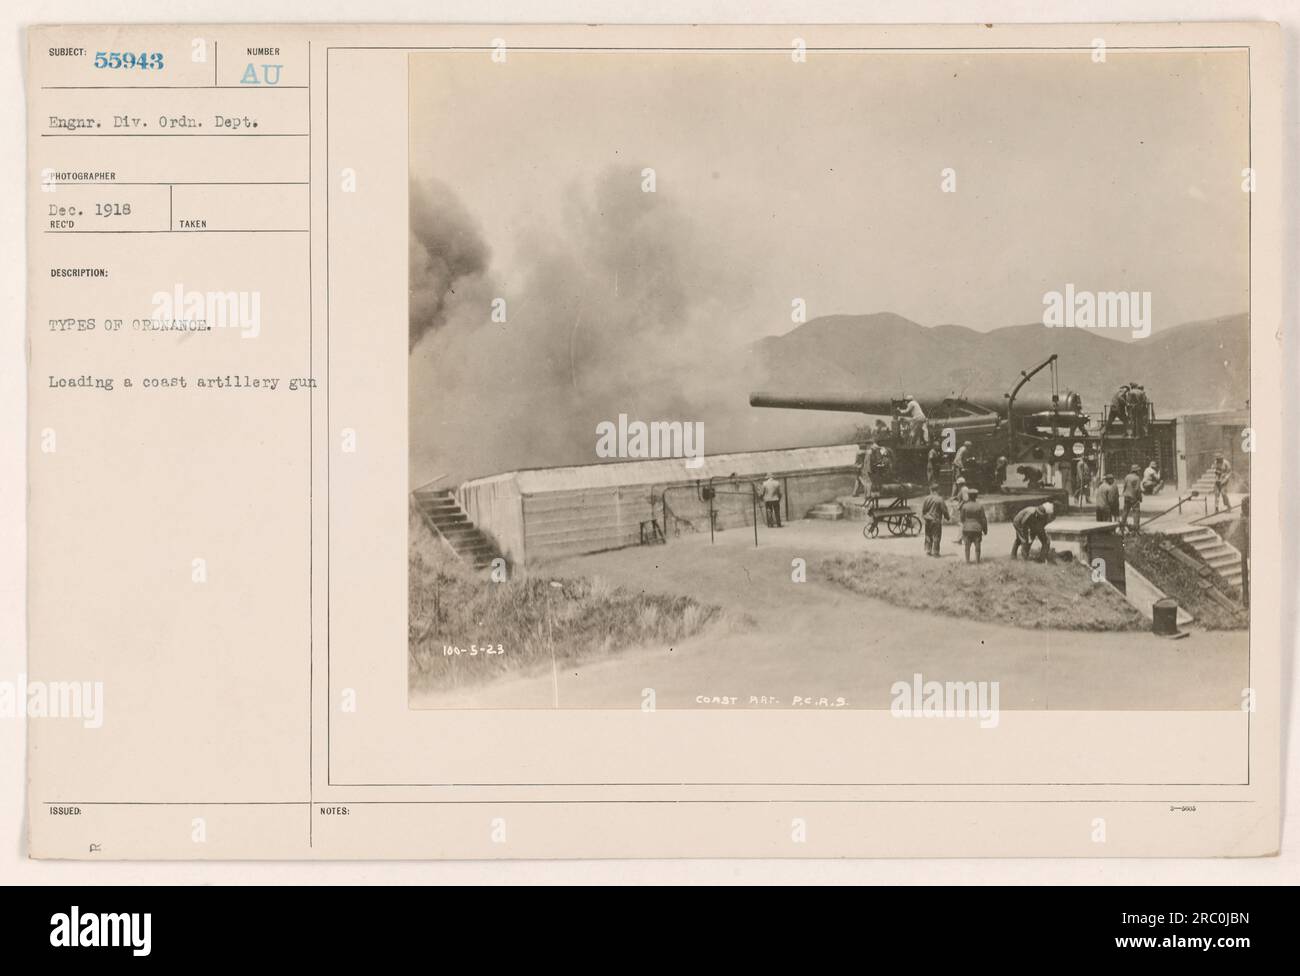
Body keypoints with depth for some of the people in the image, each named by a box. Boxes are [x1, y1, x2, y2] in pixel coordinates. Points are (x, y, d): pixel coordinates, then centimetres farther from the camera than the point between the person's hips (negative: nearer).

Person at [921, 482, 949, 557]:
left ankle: (928, 551, 15)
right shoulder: (940, 499, -13)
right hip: (936, 520, -4)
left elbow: (923, 509, 5)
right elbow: (944, 509, -8)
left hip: (928, 520, 4)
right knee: (936, 537, 3)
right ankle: (935, 551, 4)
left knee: (928, 536, 14)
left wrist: (922, 517, 20)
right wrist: (946, 517, 8)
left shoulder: (927, 498, -3)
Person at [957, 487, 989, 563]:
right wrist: (985, 530, 6)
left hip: (966, 528, 0)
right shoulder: (980, 506, -6)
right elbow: (983, 519, -3)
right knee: (977, 546, 8)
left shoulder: (964, 506, -6)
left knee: (967, 546, 7)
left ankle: (967, 561, 4)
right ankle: (977, 560, 7)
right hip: (977, 528, 0)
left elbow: (961, 518, -3)